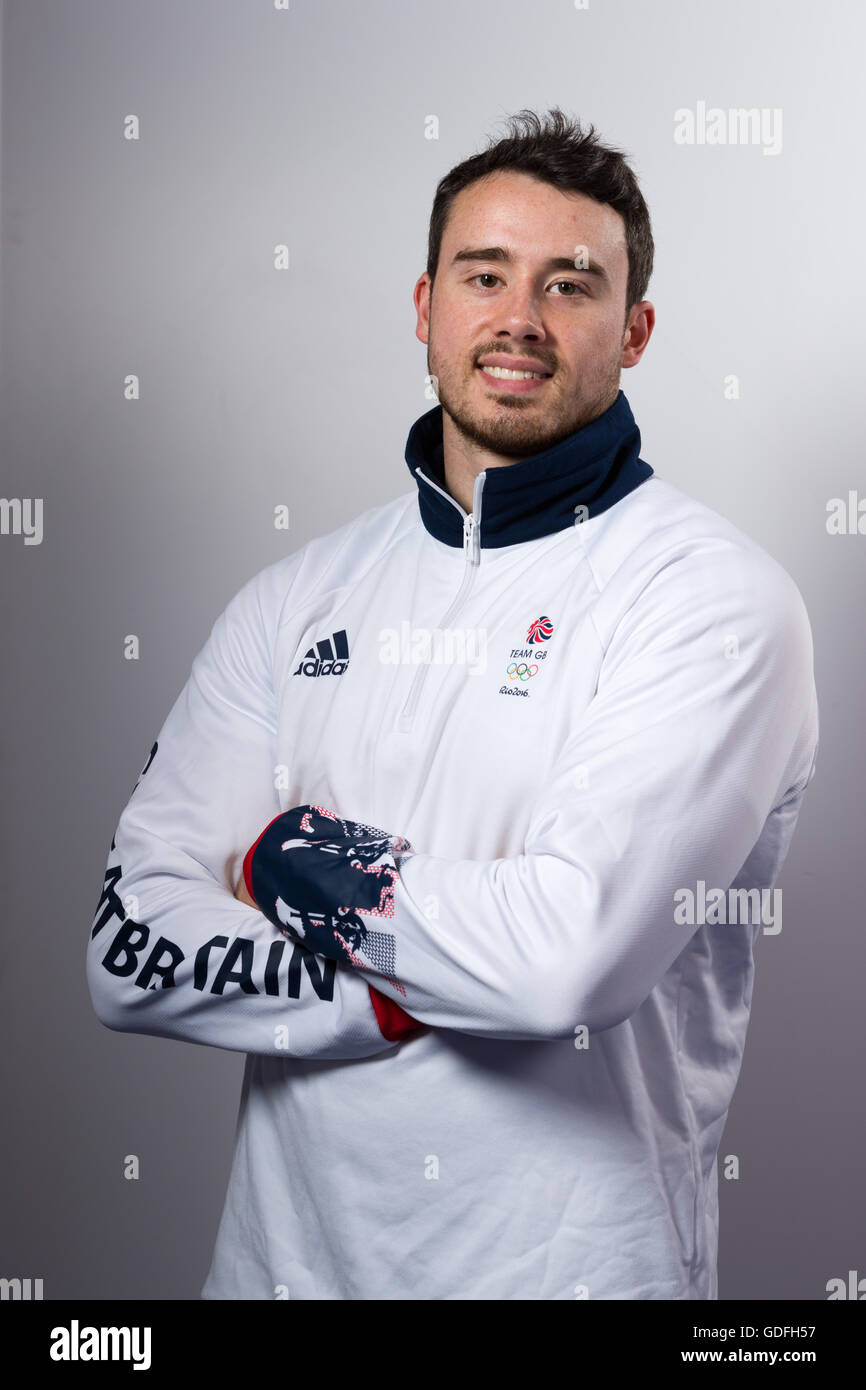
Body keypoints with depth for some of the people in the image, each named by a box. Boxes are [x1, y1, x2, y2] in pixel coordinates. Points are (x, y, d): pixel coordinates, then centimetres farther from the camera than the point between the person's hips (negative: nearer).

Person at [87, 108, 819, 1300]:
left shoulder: (714, 596, -13)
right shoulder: (300, 597, 2)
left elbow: (571, 953, -25)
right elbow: (134, 950, -4)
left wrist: (301, 860, -11)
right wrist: (429, 990, -16)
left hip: (574, 1257, -4)